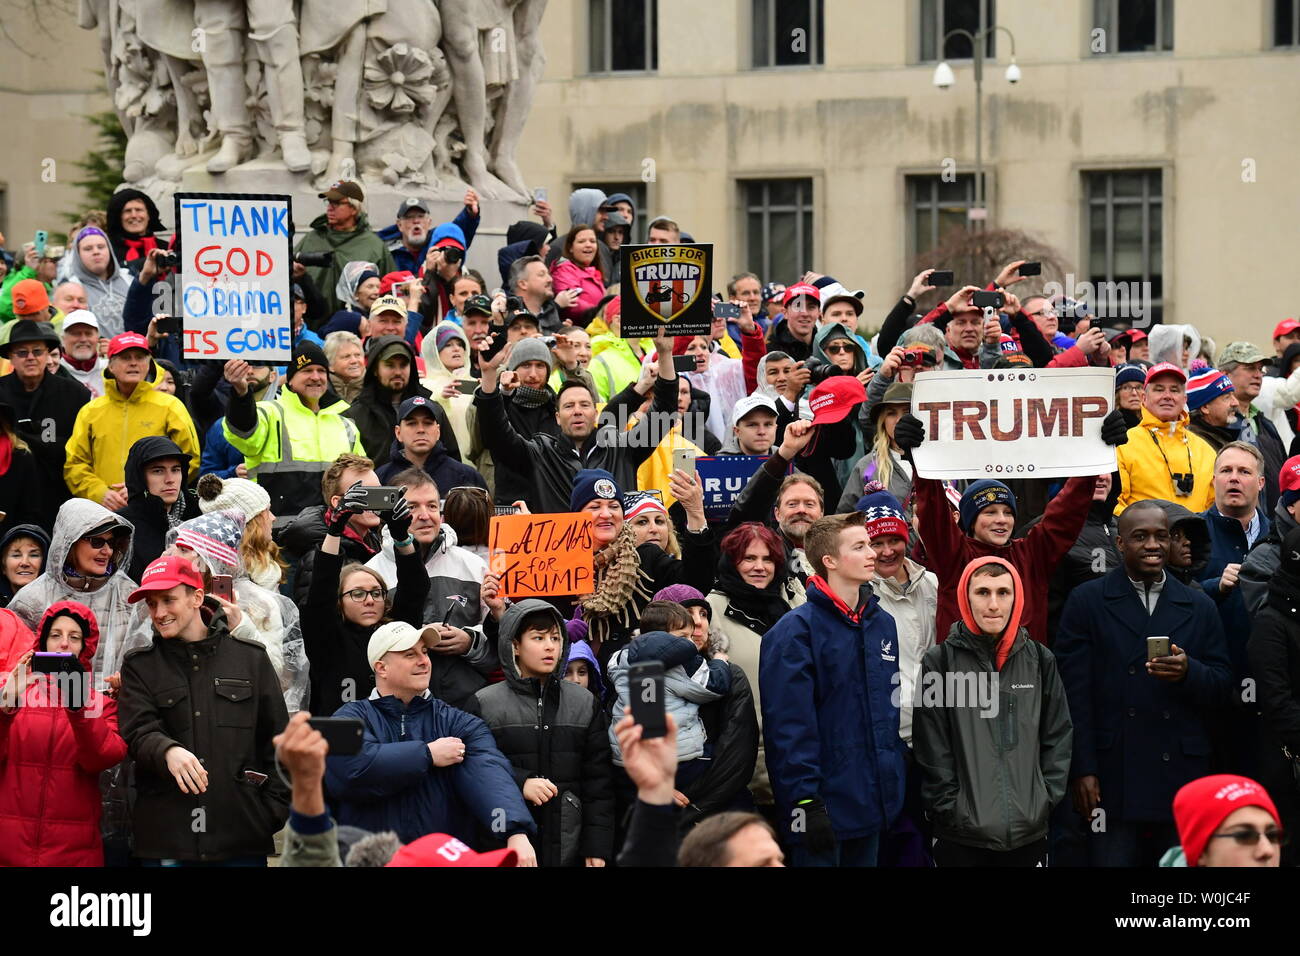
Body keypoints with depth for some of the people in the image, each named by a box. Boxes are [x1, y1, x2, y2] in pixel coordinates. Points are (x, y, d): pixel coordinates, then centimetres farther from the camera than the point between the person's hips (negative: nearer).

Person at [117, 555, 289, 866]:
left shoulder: (251, 657, 9)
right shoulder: (139, 666, 10)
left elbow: (277, 741, 11)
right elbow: (139, 732, -5)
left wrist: (276, 809, 1)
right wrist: (168, 751, -27)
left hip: (242, 832, 0)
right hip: (165, 838, 0)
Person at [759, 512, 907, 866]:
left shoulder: (882, 624, 11)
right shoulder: (797, 630, -11)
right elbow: (788, 726, -16)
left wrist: (898, 780, 14)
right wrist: (805, 802, -21)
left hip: (874, 802, 7)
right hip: (824, 805, -7)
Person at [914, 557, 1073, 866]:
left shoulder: (1039, 659, 8)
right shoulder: (940, 662, -1)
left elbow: (1058, 738, 10)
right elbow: (932, 751, -3)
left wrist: (1046, 800, 1)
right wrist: (951, 810, -9)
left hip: (1029, 833, 2)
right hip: (963, 836, -2)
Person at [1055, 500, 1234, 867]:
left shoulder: (1199, 606, 13)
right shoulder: (1087, 601, 4)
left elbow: (1222, 687, 10)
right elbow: (1074, 692, -1)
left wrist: (1189, 671, -13)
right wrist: (1082, 770, -8)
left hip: (1181, 777, 3)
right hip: (1112, 779, -2)